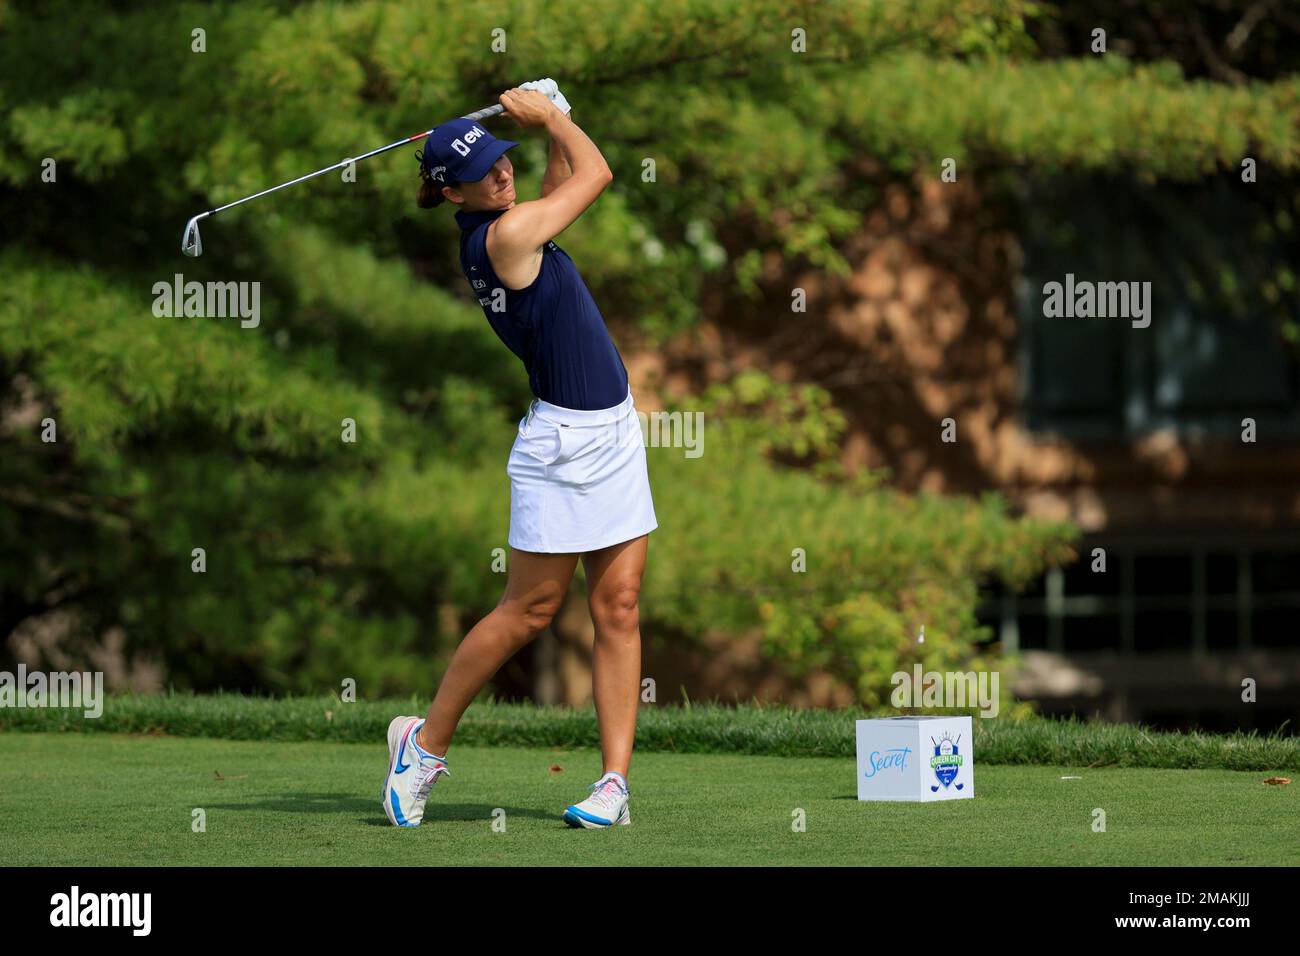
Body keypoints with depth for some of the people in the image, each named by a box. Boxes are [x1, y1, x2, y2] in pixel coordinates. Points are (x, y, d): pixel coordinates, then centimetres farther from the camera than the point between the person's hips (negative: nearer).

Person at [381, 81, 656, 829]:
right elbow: (596, 175, -7)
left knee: (619, 607, 2)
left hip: (615, 433, 9)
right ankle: (427, 741, 16)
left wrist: (547, 124, 14)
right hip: (563, 441, -9)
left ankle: (615, 781, 1)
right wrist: (550, 115, 5)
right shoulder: (503, 235, -17)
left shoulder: (511, 227, 9)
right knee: (529, 611, -1)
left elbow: (567, 187, 28)